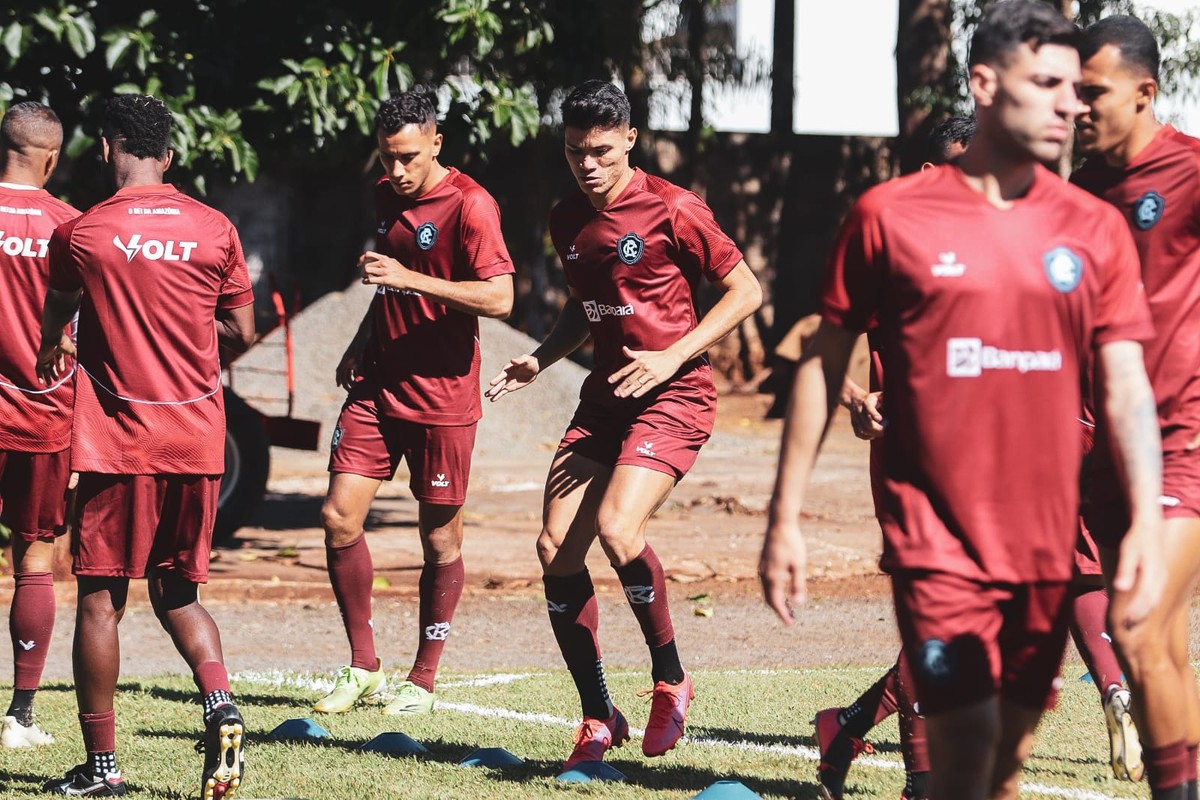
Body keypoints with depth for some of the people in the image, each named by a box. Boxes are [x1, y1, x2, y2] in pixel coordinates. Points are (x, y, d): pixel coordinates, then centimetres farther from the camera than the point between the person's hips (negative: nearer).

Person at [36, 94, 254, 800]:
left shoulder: (81, 233, -5)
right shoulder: (216, 230, 2)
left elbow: (54, 325, 12)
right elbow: (241, 334, 7)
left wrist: (51, 355, 36)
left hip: (119, 442, -3)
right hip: (199, 439, 3)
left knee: (101, 599, 3)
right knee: (178, 593, 15)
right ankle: (222, 706, -9)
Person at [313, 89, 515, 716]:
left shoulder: (469, 205, -12)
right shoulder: (386, 195, 11)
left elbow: (499, 297, -21)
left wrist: (409, 280, -25)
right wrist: (363, 343, 13)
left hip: (441, 394, -6)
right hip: (378, 383, 6)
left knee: (440, 536, 2)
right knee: (339, 517, -2)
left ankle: (423, 681, 14)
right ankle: (363, 667, 11)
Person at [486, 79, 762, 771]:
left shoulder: (672, 210, -10)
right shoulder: (568, 221, 10)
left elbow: (745, 291, -6)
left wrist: (673, 356, -15)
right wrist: (542, 359, 8)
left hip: (674, 396, -7)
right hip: (605, 395, 7)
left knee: (616, 529, -26)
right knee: (556, 548, -4)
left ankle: (671, 679, -3)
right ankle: (599, 720, 8)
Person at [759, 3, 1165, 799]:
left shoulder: (1096, 230, 5)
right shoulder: (891, 216, -2)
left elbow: (1126, 385, 2)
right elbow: (824, 361, 5)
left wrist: (1146, 524, -12)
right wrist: (785, 517, 4)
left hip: (1047, 547, 3)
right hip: (936, 543, -3)